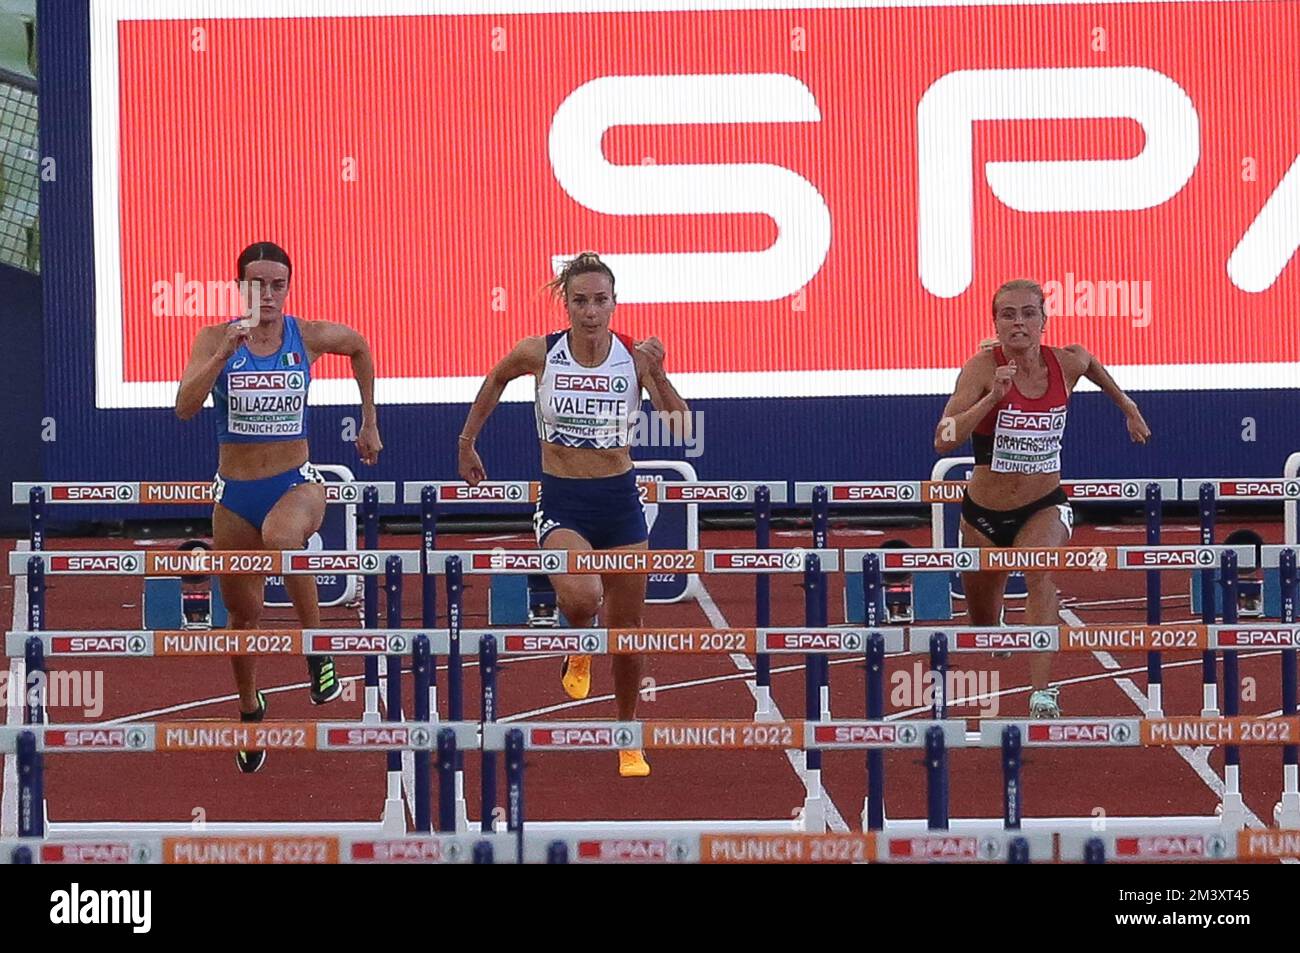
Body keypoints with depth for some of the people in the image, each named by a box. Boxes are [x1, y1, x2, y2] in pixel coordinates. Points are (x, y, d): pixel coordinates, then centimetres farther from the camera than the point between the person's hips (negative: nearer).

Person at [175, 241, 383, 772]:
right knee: (243, 611, 12)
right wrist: (225, 353, -29)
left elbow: (360, 347, 18)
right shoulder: (215, 339, -6)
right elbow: (185, 407, -19)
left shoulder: (309, 337, -4)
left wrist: (369, 423, 20)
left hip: (296, 483, -2)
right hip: (235, 490, 2)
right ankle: (250, 709, 39)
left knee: (280, 535, -39)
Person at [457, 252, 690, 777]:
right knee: (581, 596, -31)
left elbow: (681, 427, -16)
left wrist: (658, 376, -31)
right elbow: (497, 379, 13)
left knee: (626, 627, 9)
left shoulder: (635, 356, -9)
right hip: (561, 504, -2)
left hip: (620, 502, 2)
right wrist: (466, 442, 18)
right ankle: (579, 648, 8)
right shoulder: (538, 354, -9)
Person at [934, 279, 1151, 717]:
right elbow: (944, 441, -29)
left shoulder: (1067, 362, -9)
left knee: (1042, 573, -33)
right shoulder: (983, 368, -18)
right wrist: (994, 397, -38)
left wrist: (1128, 406, 27)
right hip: (984, 512, 0)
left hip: (1044, 507, 0)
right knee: (983, 623, 17)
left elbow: (1090, 363, 19)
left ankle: (1042, 694, -42)